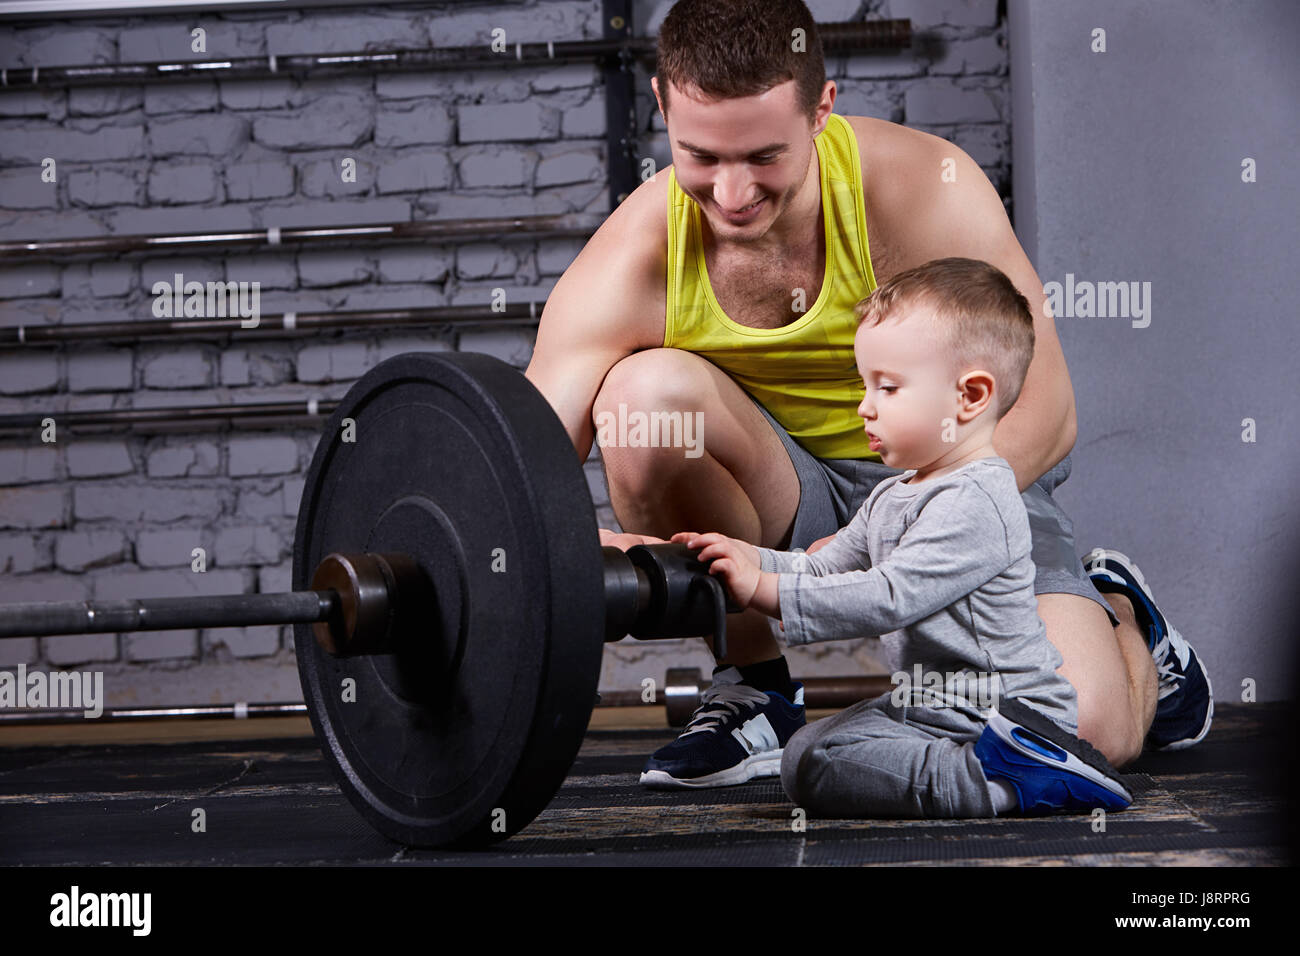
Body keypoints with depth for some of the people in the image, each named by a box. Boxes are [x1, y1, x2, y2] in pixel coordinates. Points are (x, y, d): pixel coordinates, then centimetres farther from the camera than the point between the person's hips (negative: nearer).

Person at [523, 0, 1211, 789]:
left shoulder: (924, 186, -24)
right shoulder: (631, 265, -20)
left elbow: (1043, 413, -22)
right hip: (784, 488, 2)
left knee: (1091, 730, -24)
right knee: (644, 389, -30)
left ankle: (1118, 614, 17)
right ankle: (757, 688, -7)